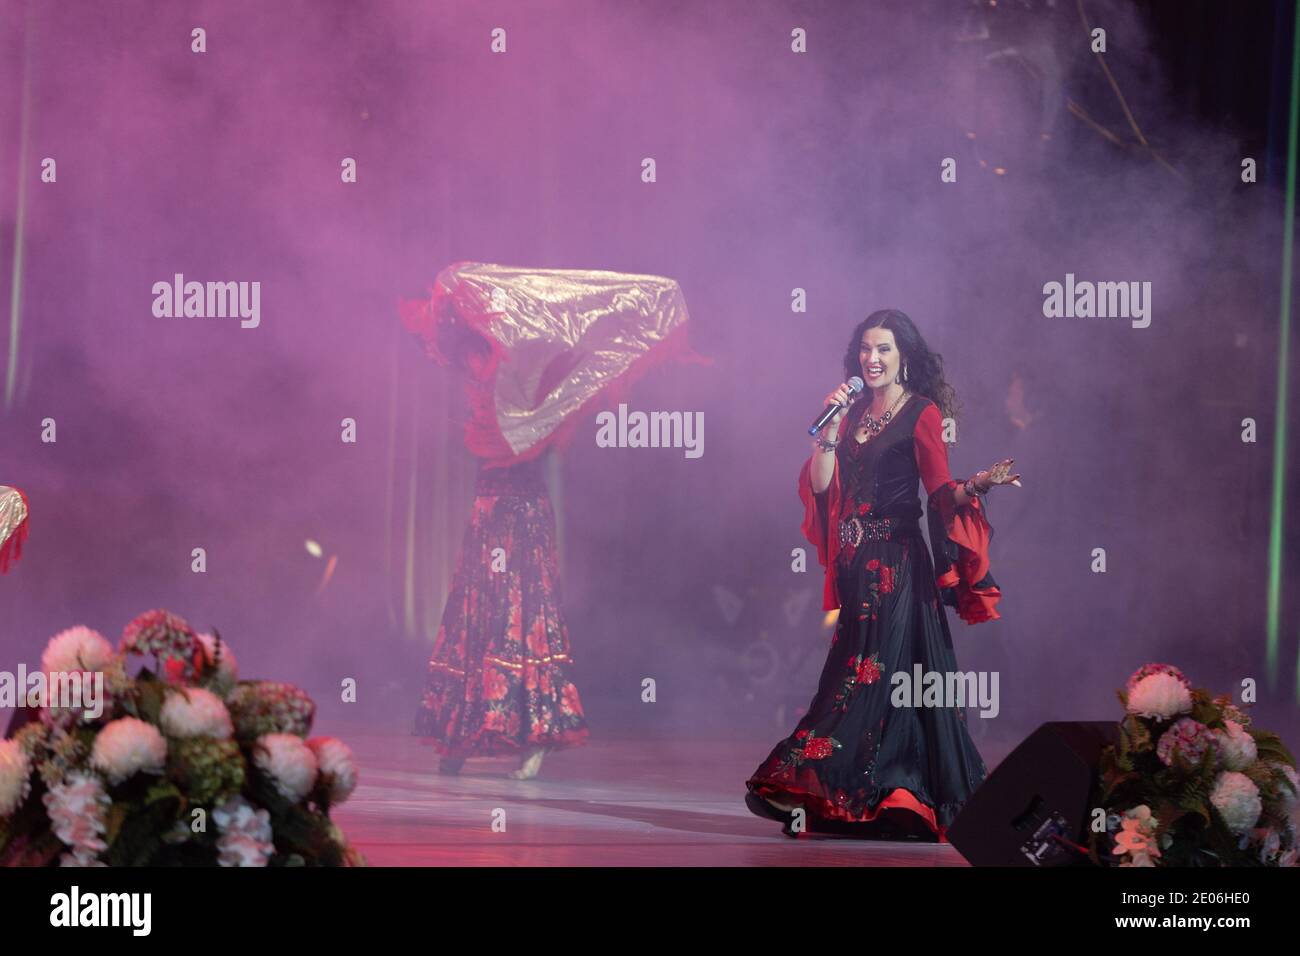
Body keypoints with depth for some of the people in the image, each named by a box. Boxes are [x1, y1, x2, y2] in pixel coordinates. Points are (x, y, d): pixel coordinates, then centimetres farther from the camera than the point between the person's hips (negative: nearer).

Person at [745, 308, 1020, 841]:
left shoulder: (921, 413, -2)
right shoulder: (853, 414, 14)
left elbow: (941, 491, -11)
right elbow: (819, 485, 6)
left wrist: (975, 485, -32)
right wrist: (831, 426, -4)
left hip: (897, 561, -6)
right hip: (854, 562, 6)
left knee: (875, 673, -8)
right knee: (856, 671, 6)